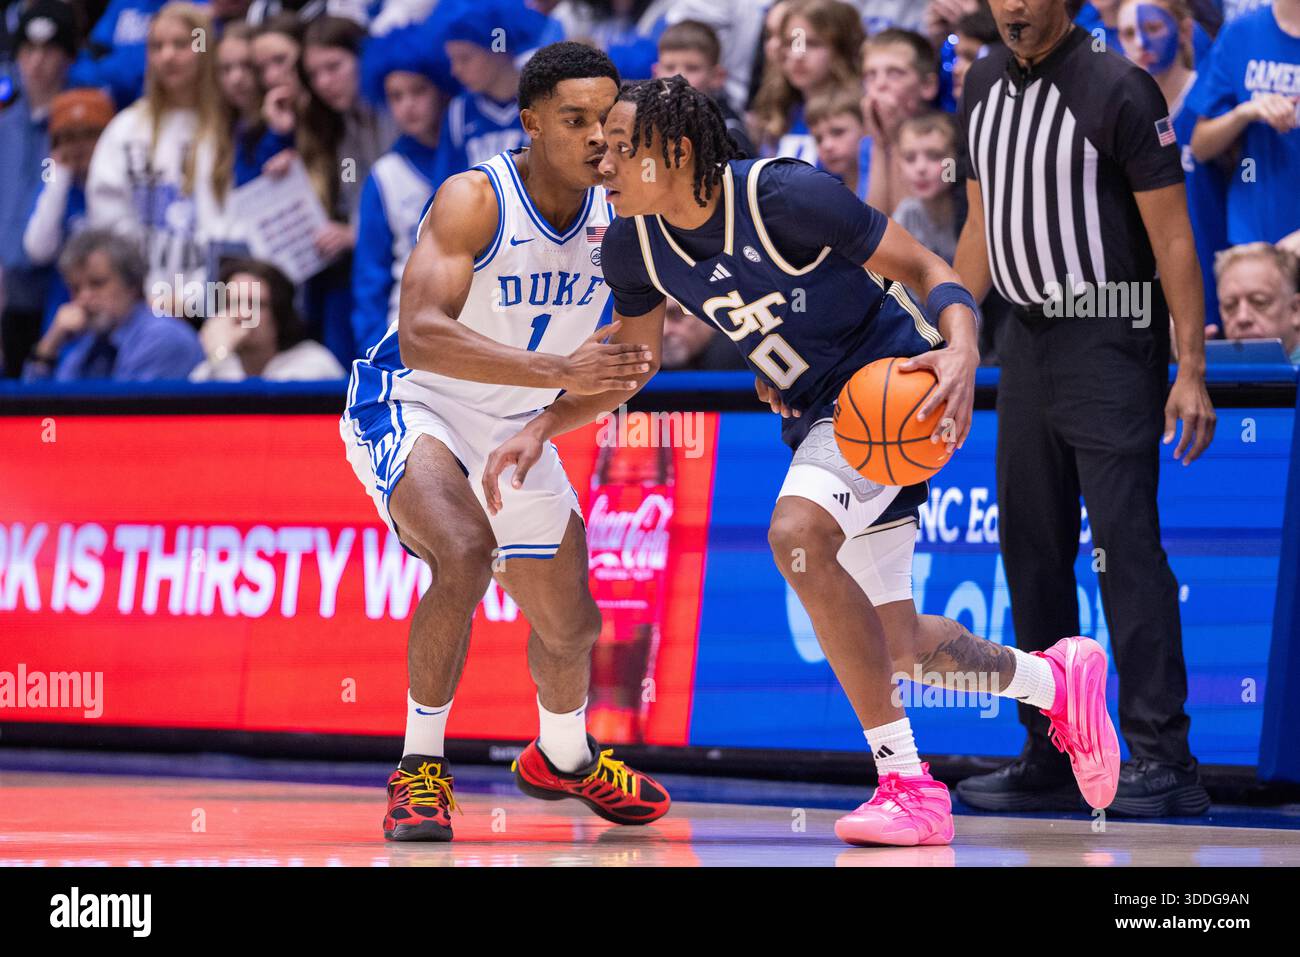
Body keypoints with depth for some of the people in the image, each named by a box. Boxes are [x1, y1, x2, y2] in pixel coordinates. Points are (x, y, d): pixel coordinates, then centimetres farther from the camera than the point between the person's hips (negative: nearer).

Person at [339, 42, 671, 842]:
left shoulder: (618, 214, -9)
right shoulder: (473, 201, -27)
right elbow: (422, 335, -38)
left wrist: (632, 364, -21)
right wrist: (560, 371, -46)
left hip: (516, 432, 6)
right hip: (410, 408, -6)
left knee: (570, 624, 16)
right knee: (466, 556, -34)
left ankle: (562, 760, 48)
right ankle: (420, 768, -19)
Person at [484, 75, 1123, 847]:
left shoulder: (785, 195, -25)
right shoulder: (634, 245, -6)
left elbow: (926, 268, -18)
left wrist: (963, 351, -37)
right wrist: (542, 428, -6)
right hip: (817, 411, 8)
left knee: (798, 534, -33)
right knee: (896, 648, 11)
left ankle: (907, 783, -25)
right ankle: (1057, 679, 40)